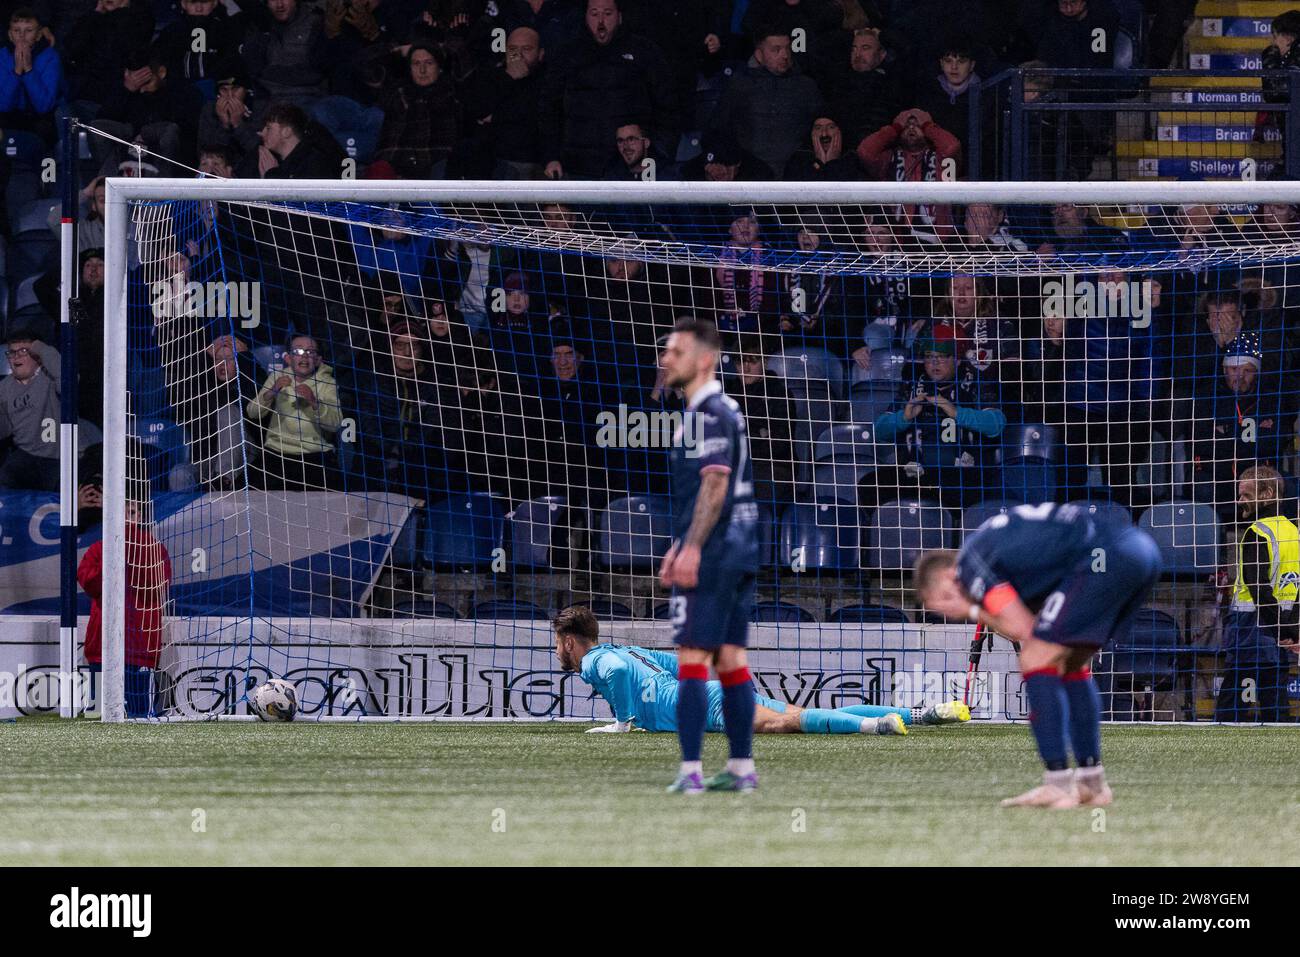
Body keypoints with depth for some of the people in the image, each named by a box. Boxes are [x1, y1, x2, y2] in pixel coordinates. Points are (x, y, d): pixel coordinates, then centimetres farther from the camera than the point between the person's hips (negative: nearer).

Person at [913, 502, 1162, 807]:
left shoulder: (969, 563, 3)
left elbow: (1024, 629, -2)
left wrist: (972, 612, 11)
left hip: (1105, 560, -10)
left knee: (1036, 662, -2)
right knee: (1070, 665, 22)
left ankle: (1059, 785, -6)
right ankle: (1092, 784, 22)